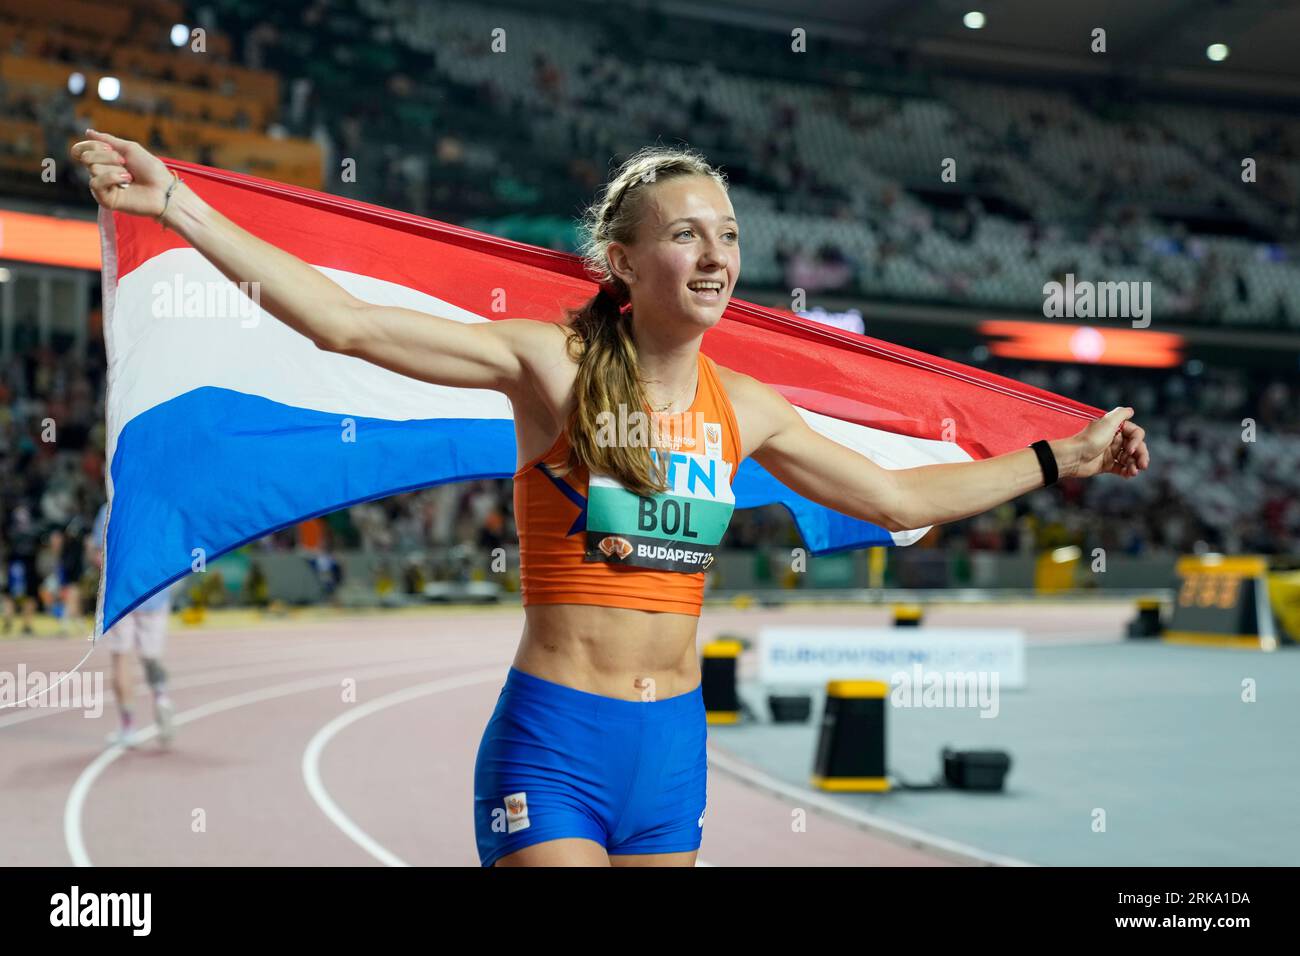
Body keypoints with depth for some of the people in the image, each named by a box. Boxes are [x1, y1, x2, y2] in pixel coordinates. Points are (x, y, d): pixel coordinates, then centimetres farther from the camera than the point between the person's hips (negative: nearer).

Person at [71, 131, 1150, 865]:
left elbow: (902, 496, 17)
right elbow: (343, 320, -15)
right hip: (553, 742, -5)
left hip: (672, 744, 5)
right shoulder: (553, 364, -8)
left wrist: (1066, 457, 19)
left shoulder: (743, 409, 6)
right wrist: (178, 204, -20)